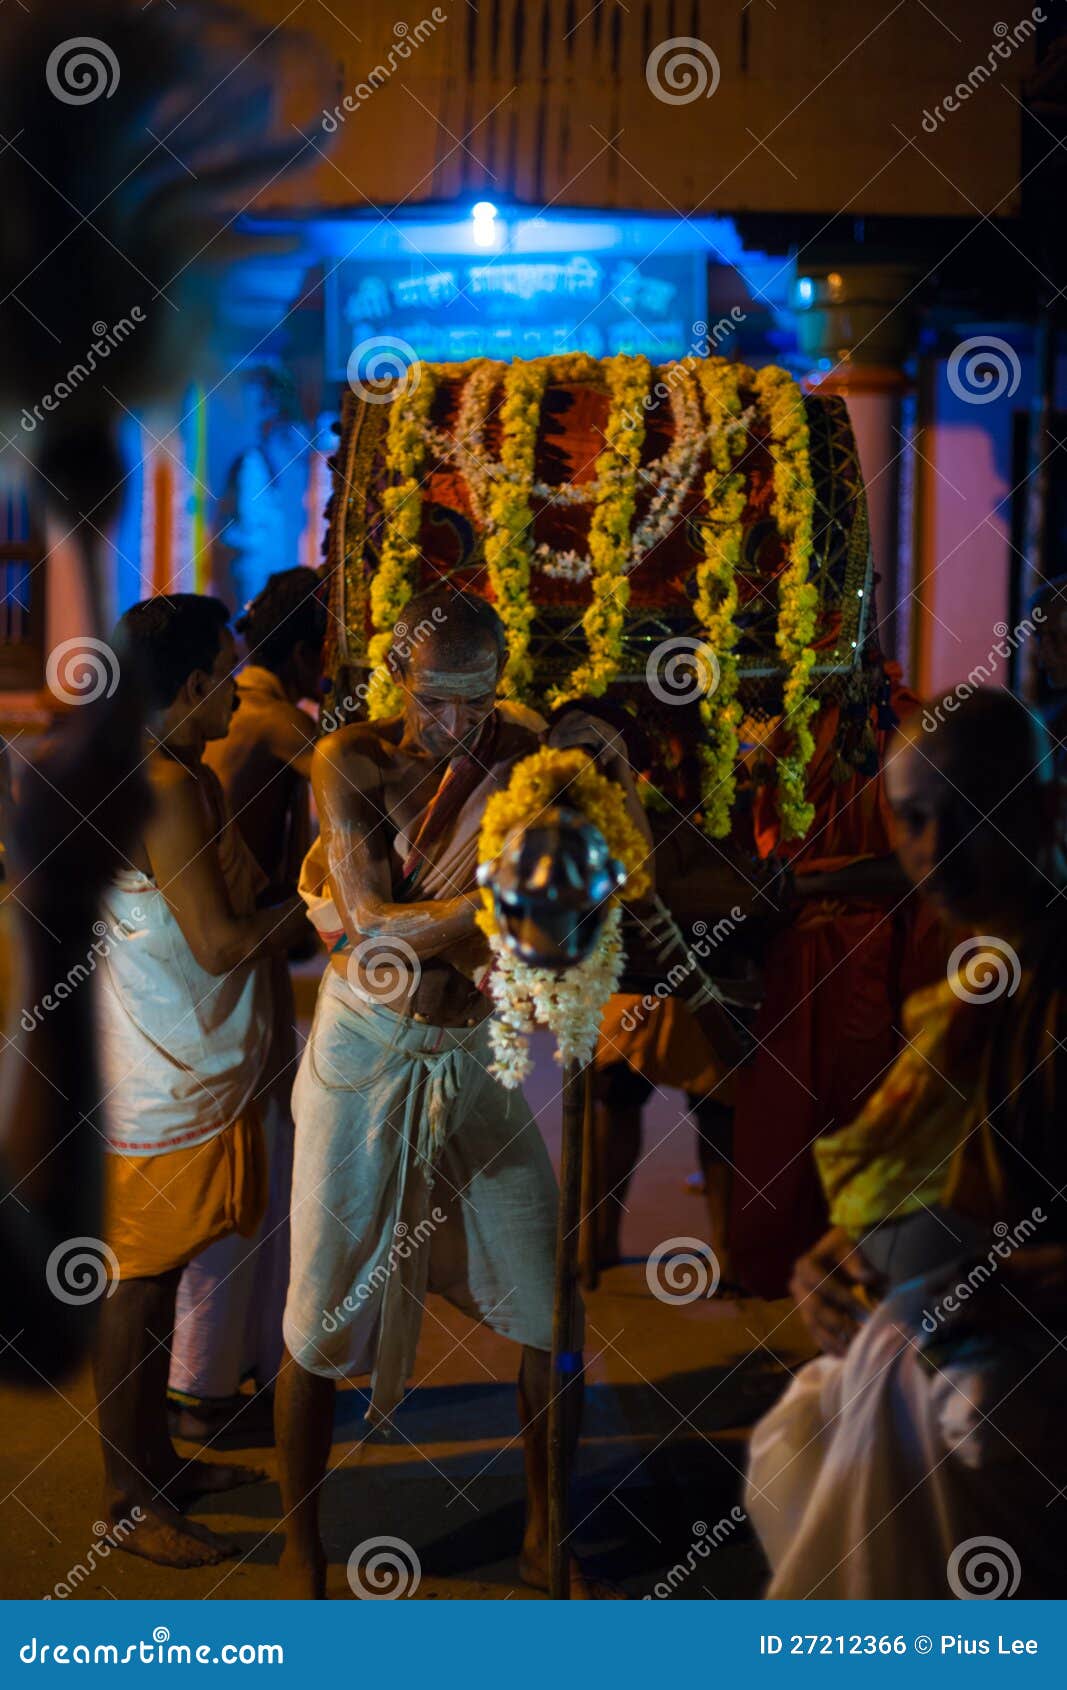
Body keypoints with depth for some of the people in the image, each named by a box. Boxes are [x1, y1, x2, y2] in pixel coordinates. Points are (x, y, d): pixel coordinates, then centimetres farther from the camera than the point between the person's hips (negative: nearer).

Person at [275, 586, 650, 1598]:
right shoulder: (351, 761, -10)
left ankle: (543, 1541, 23)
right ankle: (300, 1549, 25)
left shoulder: (521, 754, -6)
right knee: (323, 1314, 4)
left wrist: (617, 779, -25)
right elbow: (375, 931, -19)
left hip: (479, 1057, 3)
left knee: (555, 1310, 3)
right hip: (366, 1055, -2)